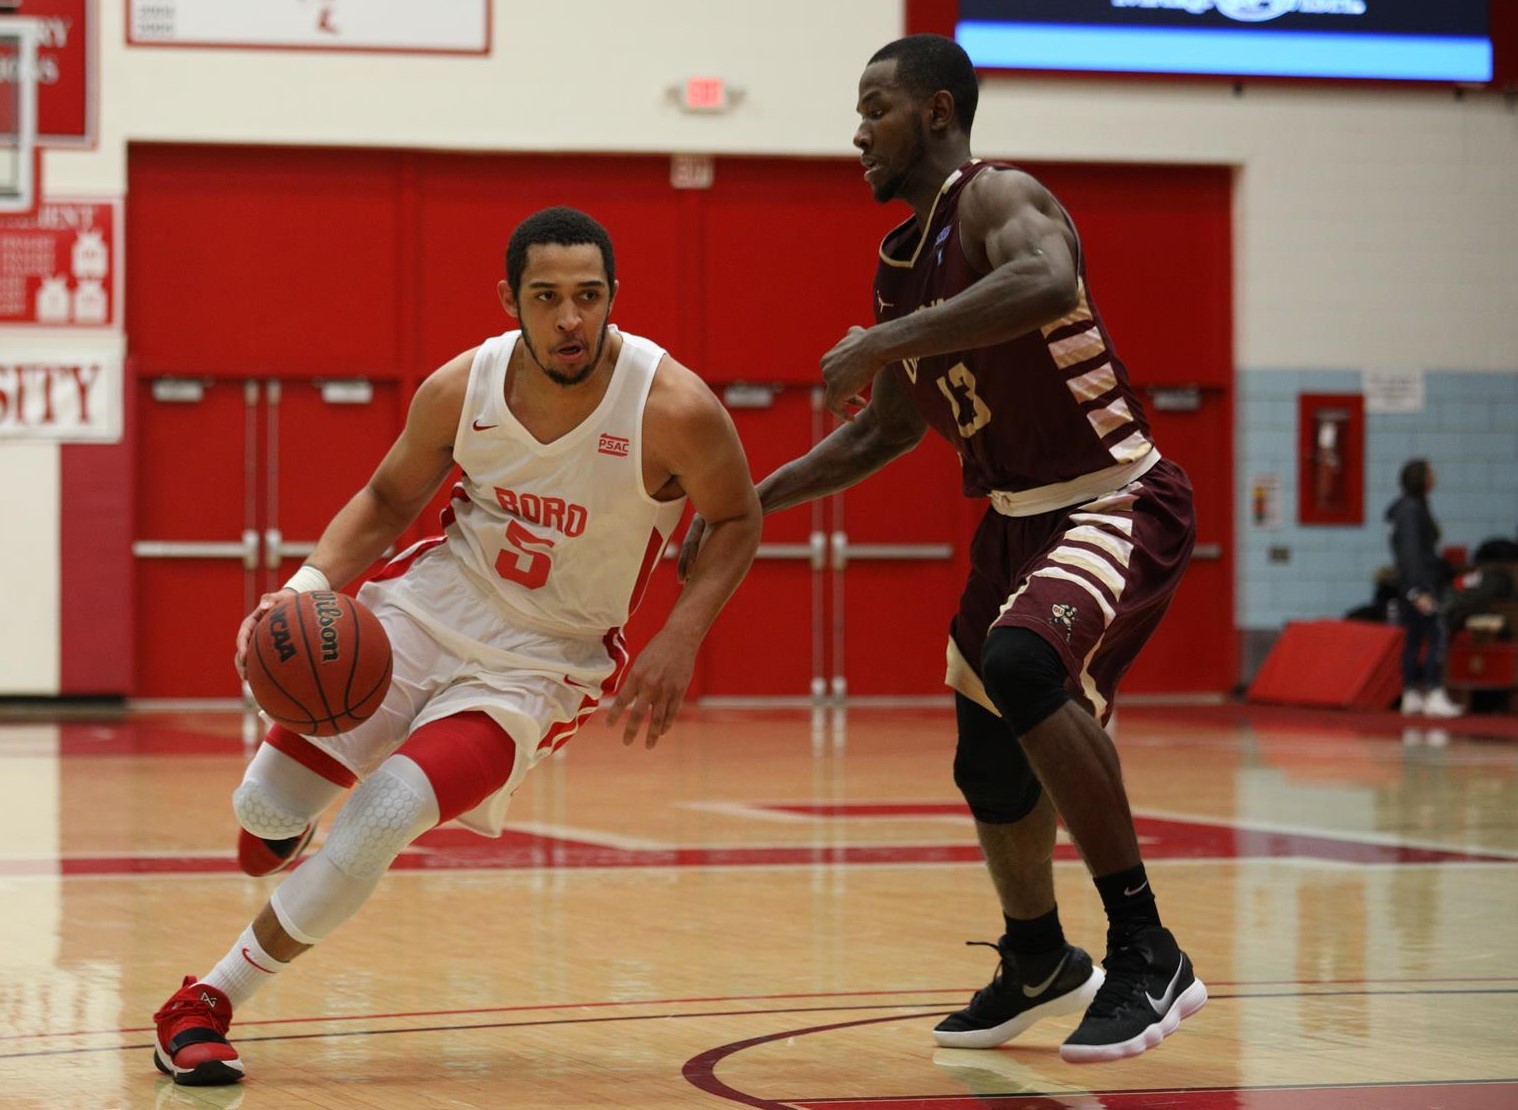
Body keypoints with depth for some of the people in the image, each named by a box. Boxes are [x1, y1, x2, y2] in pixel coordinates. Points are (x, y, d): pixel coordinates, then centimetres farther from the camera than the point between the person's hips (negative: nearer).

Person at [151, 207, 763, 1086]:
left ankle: (212, 1002, -4)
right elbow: (388, 500, 4)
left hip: (543, 662, -3)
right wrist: (312, 583, -13)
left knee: (379, 822, -23)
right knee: (264, 817, -1)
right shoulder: (462, 387, -13)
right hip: (431, 607, 3)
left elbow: (738, 520, -5)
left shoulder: (674, 409, -22)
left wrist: (680, 638, -17)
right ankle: (285, 813, 41)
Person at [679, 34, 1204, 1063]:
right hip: (1014, 517, 9)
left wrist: (884, 343, -40)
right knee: (990, 764, 14)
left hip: (1117, 501, -9)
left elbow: (1047, 283, -43)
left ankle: (1147, 955, -27)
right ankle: (1037, 967, 41)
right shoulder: (900, 262, 9)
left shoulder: (998, 201, -18)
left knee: (1021, 667, -34)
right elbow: (887, 429, 20)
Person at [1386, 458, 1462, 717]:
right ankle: (1435, 697, -18)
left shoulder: (1414, 507, 16)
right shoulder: (1411, 509, -14)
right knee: (1435, 637, -14)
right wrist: (1420, 591, -22)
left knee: (1413, 639, 9)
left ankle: (1411, 696, 11)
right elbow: (1410, 552, -19)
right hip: (1420, 582, -10)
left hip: (1418, 584, 10)